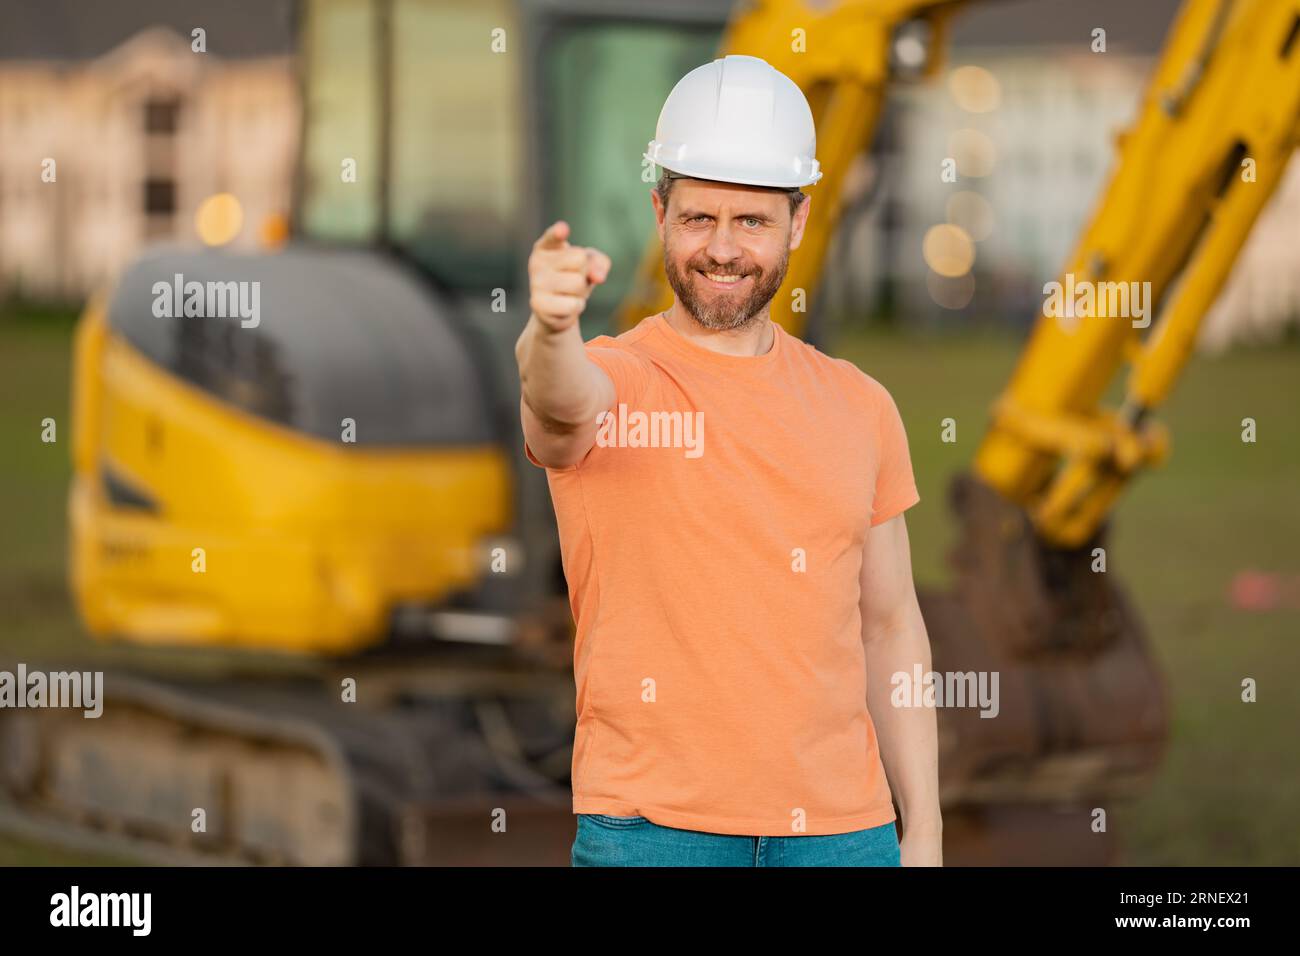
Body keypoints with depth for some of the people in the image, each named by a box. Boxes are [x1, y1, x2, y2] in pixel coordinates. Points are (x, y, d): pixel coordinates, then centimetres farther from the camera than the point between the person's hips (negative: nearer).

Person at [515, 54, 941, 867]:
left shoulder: (859, 408, 10)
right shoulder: (612, 380, -3)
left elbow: (891, 628, 13)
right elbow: (566, 405, -28)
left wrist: (924, 835, 10)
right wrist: (549, 334, -51)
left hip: (842, 828, 3)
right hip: (651, 828, -3)